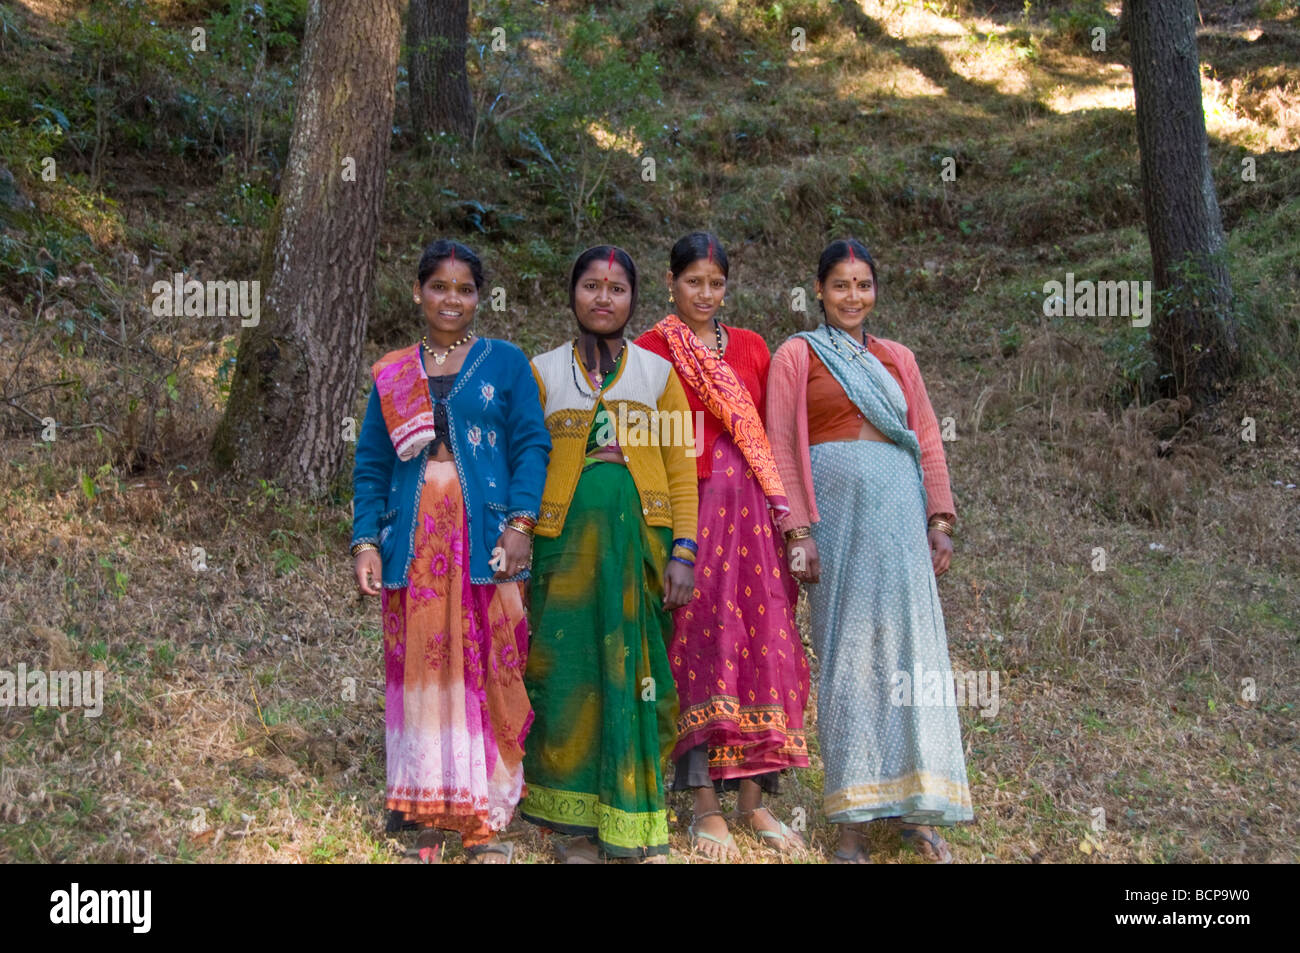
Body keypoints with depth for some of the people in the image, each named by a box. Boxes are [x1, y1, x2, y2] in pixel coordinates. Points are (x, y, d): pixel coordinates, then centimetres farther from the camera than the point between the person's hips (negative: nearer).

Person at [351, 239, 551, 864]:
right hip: (415, 541, 2)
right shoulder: (391, 374, 13)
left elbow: (531, 446, 0)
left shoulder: (504, 362, 7)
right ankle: (427, 812, 11)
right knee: (419, 668, 2)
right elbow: (371, 465, 12)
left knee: (487, 672, -3)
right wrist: (365, 542, 0)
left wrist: (520, 523, -13)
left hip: (483, 540, -2)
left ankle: (484, 819, 4)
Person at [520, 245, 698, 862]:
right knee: (571, 677, -1)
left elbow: (681, 470, 6)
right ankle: (580, 829, 8)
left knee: (638, 674, -1)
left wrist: (683, 552, -3)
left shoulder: (658, 372, 10)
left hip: (642, 539, 0)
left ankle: (641, 827, 7)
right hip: (566, 540, 0)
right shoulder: (543, 372, 9)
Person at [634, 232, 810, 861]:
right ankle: (706, 808, -2)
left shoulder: (751, 348, 16)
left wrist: (787, 516, 7)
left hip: (753, 509, 4)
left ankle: (752, 801, 8)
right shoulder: (651, 351, 4)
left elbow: (772, 436, 15)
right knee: (700, 643, -6)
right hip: (687, 508, -4)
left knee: (761, 641, 1)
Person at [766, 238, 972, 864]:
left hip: (901, 513, 3)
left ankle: (915, 809, 7)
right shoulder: (796, 355, 7)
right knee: (848, 649, -2)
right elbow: (781, 449, 0)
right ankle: (852, 817, 4)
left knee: (909, 646, 1)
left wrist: (939, 520, 6)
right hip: (837, 510, -3)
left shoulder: (897, 359, 18)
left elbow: (928, 442, 16)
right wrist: (798, 531, -9)